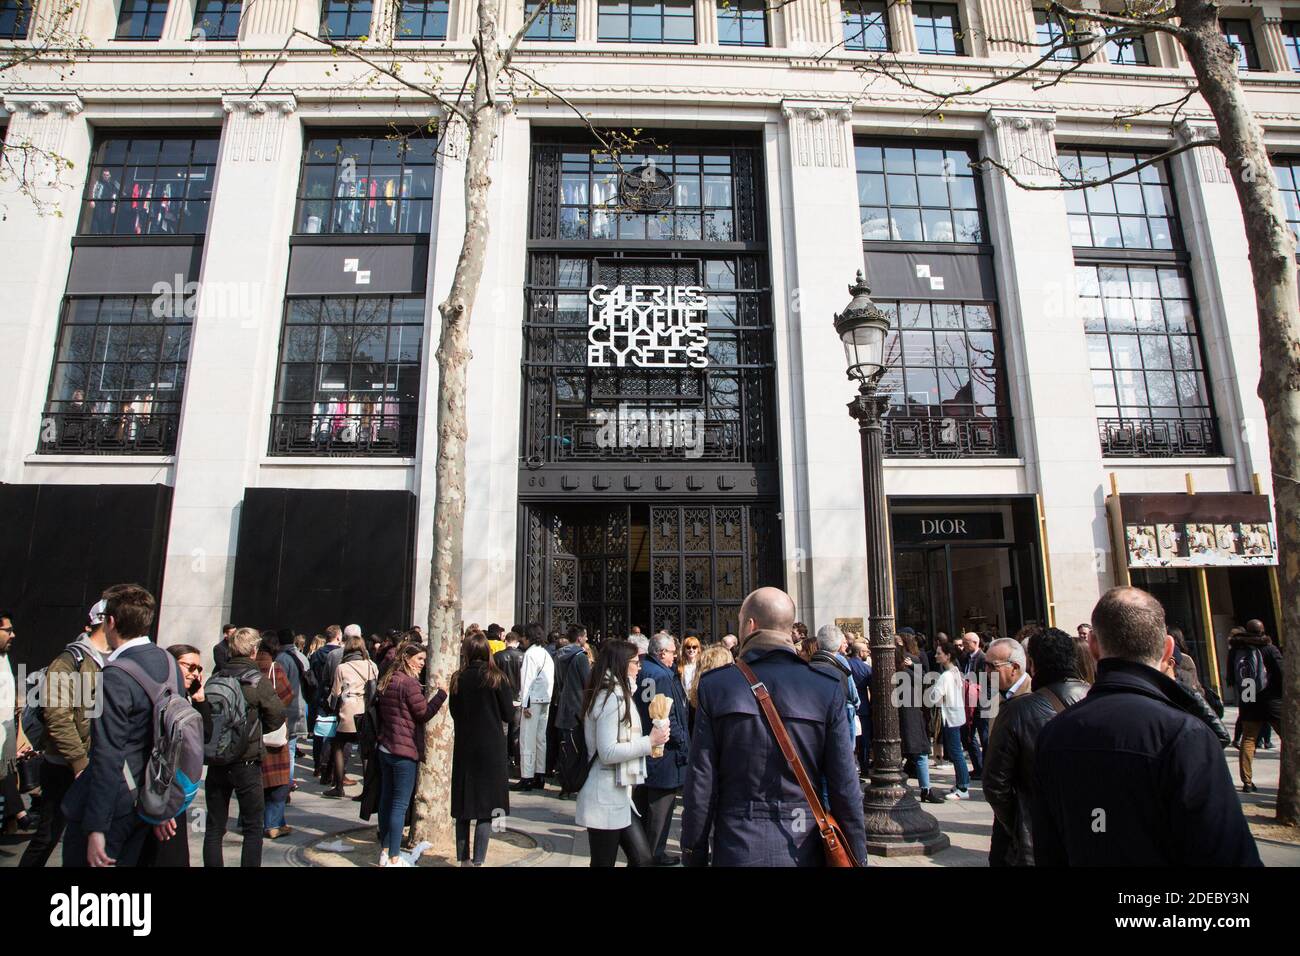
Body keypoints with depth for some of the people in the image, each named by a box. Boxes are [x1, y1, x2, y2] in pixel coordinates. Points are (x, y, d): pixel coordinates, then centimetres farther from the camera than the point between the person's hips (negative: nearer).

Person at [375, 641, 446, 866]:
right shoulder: (409, 682, -17)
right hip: (404, 751, -9)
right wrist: (441, 693, -7)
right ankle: (394, 858, 3)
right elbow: (423, 714, -12)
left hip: (385, 748, 9)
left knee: (386, 799, 15)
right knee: (400, 804, -2)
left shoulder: (386, 681, 9)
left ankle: (385, 851, 25)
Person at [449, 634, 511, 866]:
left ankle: (464, 859, 21)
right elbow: (508, 715, -5)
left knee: (464, 808, 13)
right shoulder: (496, 678, -8)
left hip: (464, 749, 3)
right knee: (486, 811, 2)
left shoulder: (458, 679, -1)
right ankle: (478, 861, 0)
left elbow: (454, 713, 9)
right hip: (491, 749, -3)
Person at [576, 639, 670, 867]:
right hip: (606, 799, -10)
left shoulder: (617, 695, 15)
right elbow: (608, 752, -23)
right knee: (604, 861, 3)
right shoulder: (611, 698, -18)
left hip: (620, 795, 10)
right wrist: (650, 742, -18)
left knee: (642, 859, 10)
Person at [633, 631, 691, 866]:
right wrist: (682, 741, -12)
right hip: (663, 750, -9)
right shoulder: (662, 676, -22)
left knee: (641, 801, 20)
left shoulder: (641, 672, 4)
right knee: (661, 803, 5)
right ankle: (655, 853, 15)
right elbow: (666, 717, -24)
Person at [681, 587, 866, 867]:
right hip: (803, 851, 1)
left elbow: (700, 783, -8)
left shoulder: (714, 687, -9)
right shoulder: (827, 689, -8)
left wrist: (694, 855, 3)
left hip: (736, 849, -1)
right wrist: (857, 857, 4)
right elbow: (845, 787, -7)